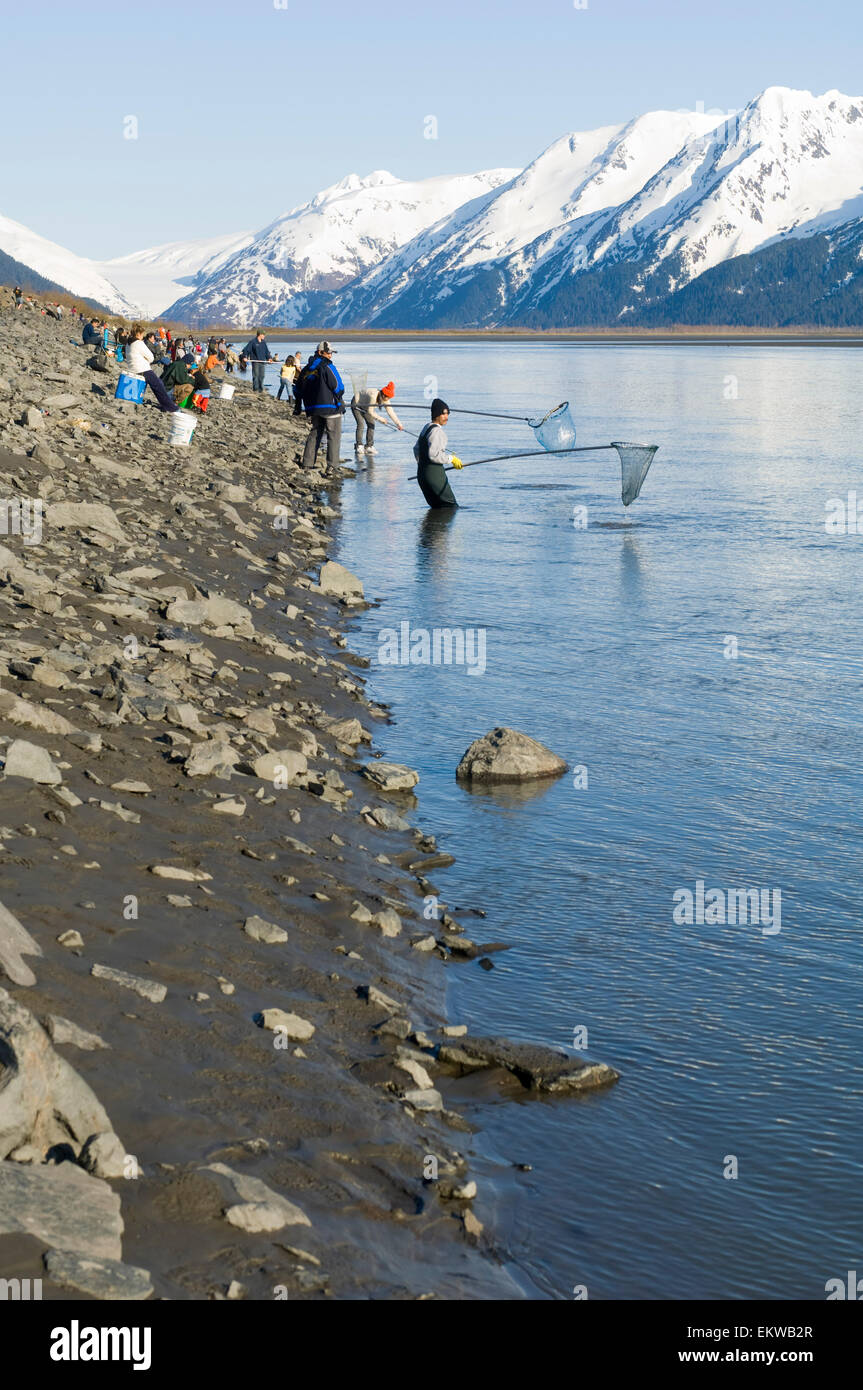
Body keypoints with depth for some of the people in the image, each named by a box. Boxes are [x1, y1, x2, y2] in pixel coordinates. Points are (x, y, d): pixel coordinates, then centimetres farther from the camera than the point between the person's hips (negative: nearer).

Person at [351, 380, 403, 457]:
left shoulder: (385, 399, -17)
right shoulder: (373, 396, -39)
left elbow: (391, 412, -13)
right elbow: (370, 412, -30)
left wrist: (398, 424, -16)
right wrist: (380, 419, -20)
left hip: (365, 407, 7)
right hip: (356, 404, -7)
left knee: (371, 424, -1)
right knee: (361, 424, -19)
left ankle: (369, 446, 5)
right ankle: (358, 446, -12)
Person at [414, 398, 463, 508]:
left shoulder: (426, 427, 16)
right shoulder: (436, 431, -16)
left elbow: (416, 449, 27)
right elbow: (434, 454, -25)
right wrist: (451, 459, -15)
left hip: (421, 473, 10)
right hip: (434, 473, -10)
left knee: (437, 507, 12)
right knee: (451, 506, -8)